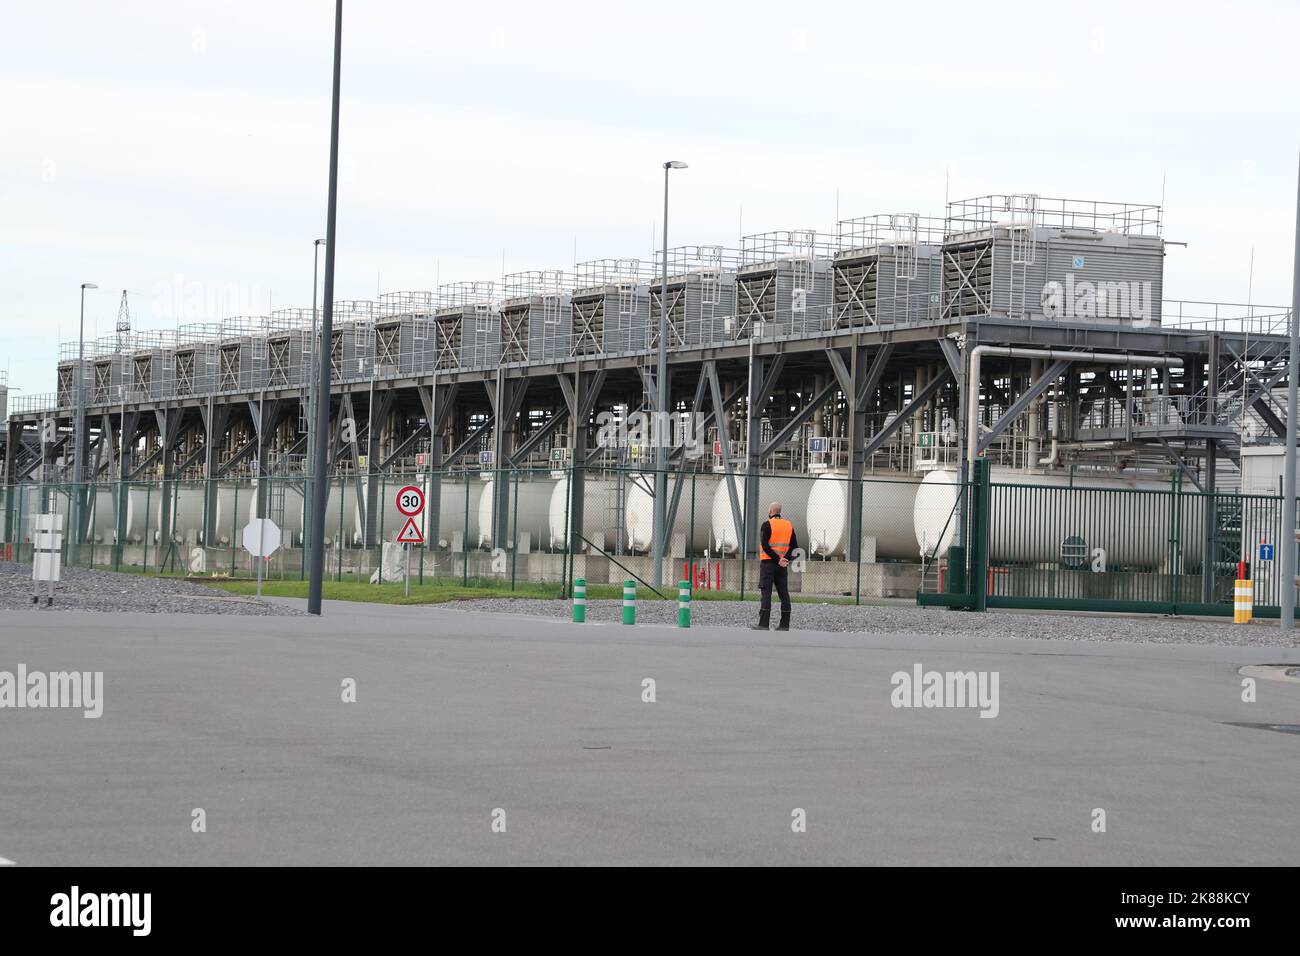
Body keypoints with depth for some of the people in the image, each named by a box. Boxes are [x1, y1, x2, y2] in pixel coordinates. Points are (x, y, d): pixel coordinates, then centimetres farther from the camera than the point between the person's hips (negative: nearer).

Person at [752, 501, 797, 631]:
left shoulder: (767, 525, -7)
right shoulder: (789, 525, 11)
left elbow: (765, 545, -16)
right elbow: (794, 546, 5)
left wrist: (778, 560, -13)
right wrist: (785, 559, -5)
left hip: (768, 563, -5)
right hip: (782, 566, 5)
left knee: (766, 593, -8)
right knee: (783, 593, 6)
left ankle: (764, 624, -14)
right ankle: (784, 624, 6)